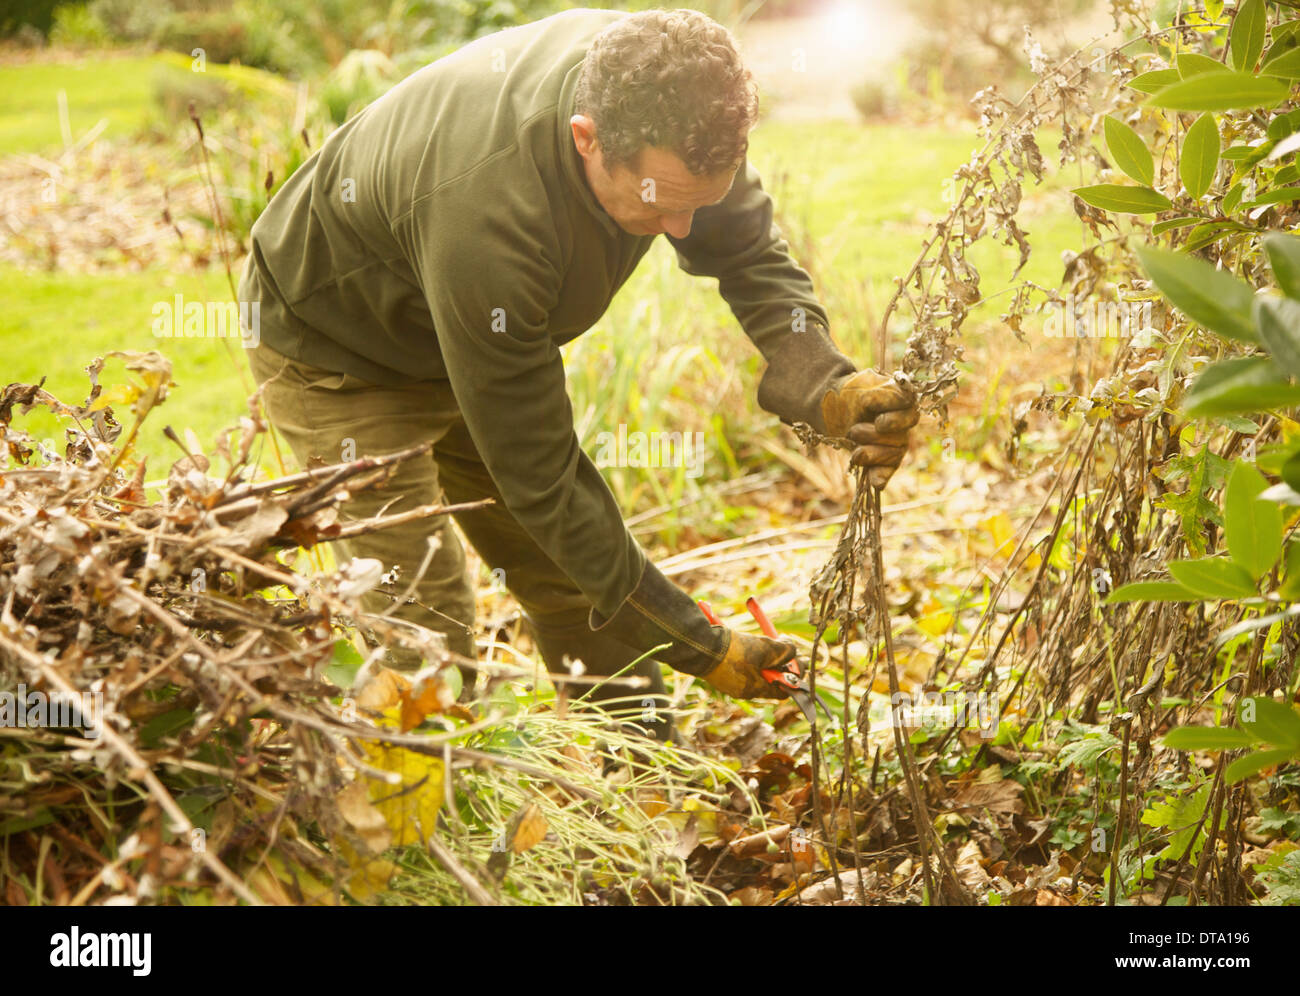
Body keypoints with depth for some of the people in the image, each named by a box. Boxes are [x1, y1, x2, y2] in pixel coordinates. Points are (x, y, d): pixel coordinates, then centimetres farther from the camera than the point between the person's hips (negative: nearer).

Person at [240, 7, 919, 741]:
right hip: (337, 353, -6)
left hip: (475, 330, 6)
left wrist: (832, 390, -33)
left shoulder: (663, 107, -26)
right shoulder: (482, 218, -44)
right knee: (428, 632, -15)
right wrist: (698, 644, -29)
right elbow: (538, 475, -35)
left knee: (583, 585, 6)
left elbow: (751, 255, -12)